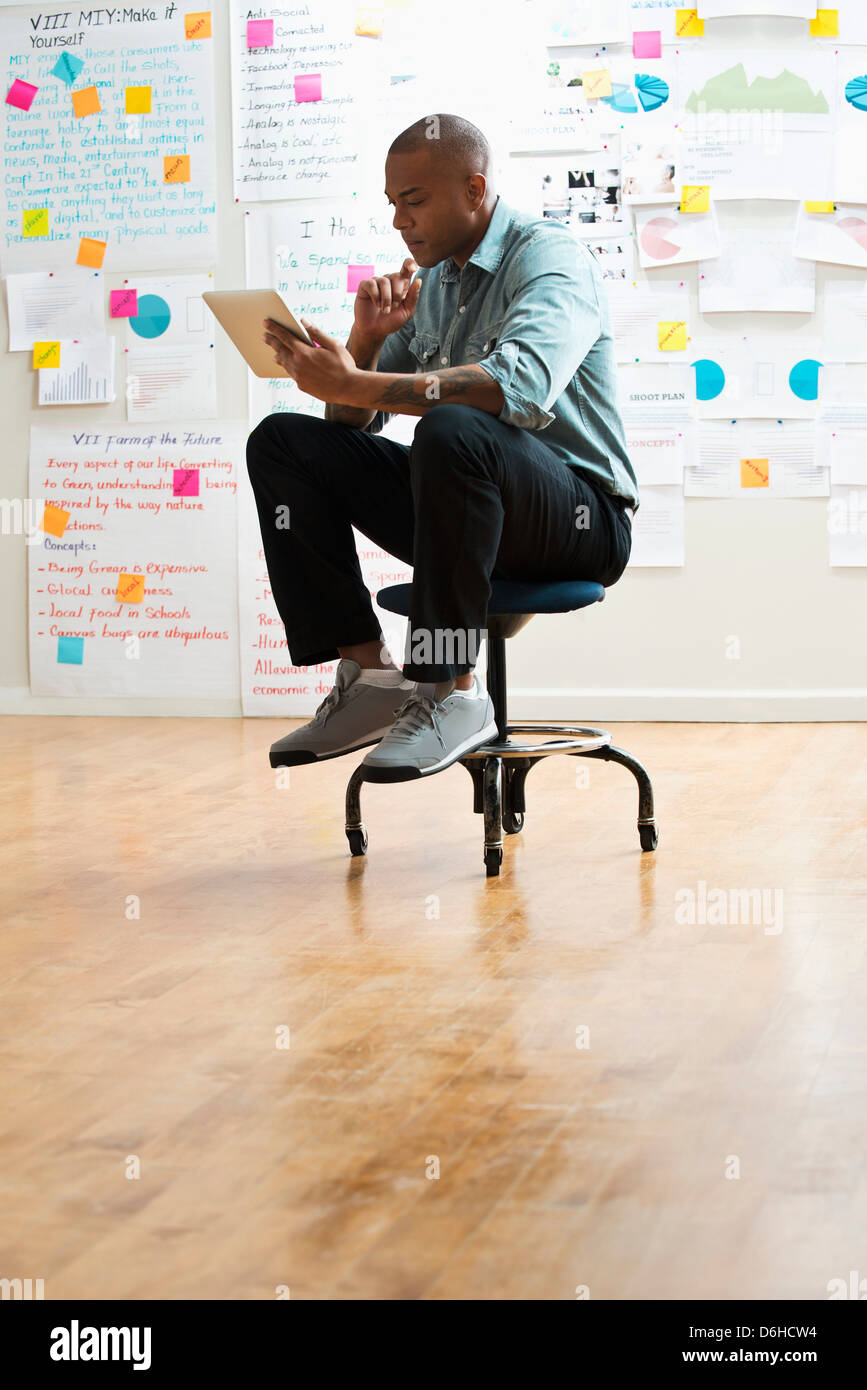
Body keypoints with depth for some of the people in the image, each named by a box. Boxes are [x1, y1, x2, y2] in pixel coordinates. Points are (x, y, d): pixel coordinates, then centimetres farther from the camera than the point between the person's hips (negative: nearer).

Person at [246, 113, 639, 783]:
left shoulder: (550, 252, -11)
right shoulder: (430, 277, 13)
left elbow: (520, 386, -33)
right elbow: (352, 425, 14)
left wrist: (352, 383, -31)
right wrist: (367, 339, -7)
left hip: (582, 515, -8)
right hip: (470, 507, 8)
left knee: (451, 430, -38)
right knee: (281, 442, -3)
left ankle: (452, 689, -27)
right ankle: (369, 672, -10)